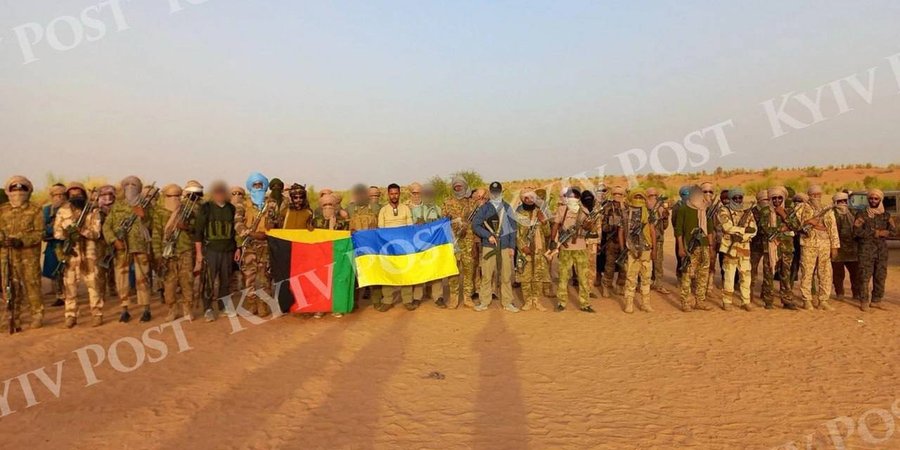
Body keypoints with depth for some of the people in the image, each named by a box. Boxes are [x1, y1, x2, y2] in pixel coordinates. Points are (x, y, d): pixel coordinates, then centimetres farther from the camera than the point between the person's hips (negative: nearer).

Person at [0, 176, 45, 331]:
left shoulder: (35, 210, 3)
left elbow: (39, 233, -3)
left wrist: (23, 240, -18)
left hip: (29, 253, -3)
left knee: (32, 284, -1)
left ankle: (37, 316, 11)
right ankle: (14, 319, 14)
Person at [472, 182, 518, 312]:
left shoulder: (508, 208, 10)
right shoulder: (484, 208, 6)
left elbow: (512, 228, 10)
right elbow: (475, 225, 0)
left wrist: (512, 246, 3)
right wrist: (488, 235, -11)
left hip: (505, 247, 1)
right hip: (488, 246, -1)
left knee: (506, 276, 3)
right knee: (486, 276, -1)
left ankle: (507, 303, 11)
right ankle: (484, 302, 8)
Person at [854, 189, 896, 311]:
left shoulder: (886, 216, 13)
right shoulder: (862, 215, 0)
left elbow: (893, 230, 5)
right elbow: (858, 231, -11)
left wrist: (883, 233, -13)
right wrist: (876, 233, -13)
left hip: (882, 249, 5)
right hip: (866, 249, -4)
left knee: (880, 276, 7)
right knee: (865, 276, -6)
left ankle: (876, 300, 17)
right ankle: (864, 301, -2)